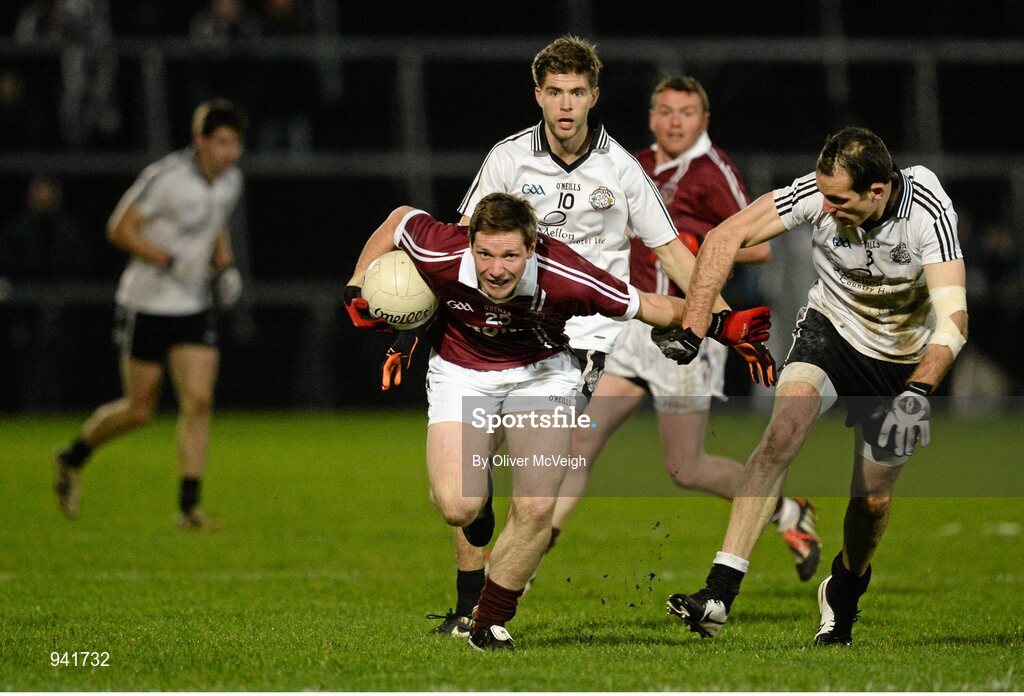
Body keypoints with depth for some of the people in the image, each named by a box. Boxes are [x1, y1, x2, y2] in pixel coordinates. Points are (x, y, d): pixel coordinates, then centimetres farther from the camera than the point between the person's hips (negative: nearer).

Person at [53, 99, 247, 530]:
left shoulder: (230, 180, 4)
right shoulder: (165, 177, -19)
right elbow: (120, 229, -16)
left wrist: (225, 267, 5)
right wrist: (170, 262, -24)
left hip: (195, 309, 6)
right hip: (147, 306, -5)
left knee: (198, 401, -9)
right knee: (139, 410, 1)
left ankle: (189, 506, -6)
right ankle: (74, 458, 28)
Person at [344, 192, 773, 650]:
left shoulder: (566, 279, -32)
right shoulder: (440, 256, -29)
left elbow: (645, 306, -17)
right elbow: (399, 219, -7)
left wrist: (717, 324, -21)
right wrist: (357, 288, -3)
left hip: (540, 375, 0)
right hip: (461, 375, 0)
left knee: (536, 509, -13)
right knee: (456, 507, -17)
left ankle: (490, 624, 8)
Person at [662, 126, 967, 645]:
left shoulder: (928, 212, -30)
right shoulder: (818, 192, -24)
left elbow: (952, 320, -36)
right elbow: (725, 237, -18)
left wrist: (917, 395, -50)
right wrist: (691, 331, -26)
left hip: (903, 359, 0)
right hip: (830, 329, 0)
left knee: (873, 499, 4)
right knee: (783, 431, -27)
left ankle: (845, 591, 39)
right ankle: (720, 592, -32)